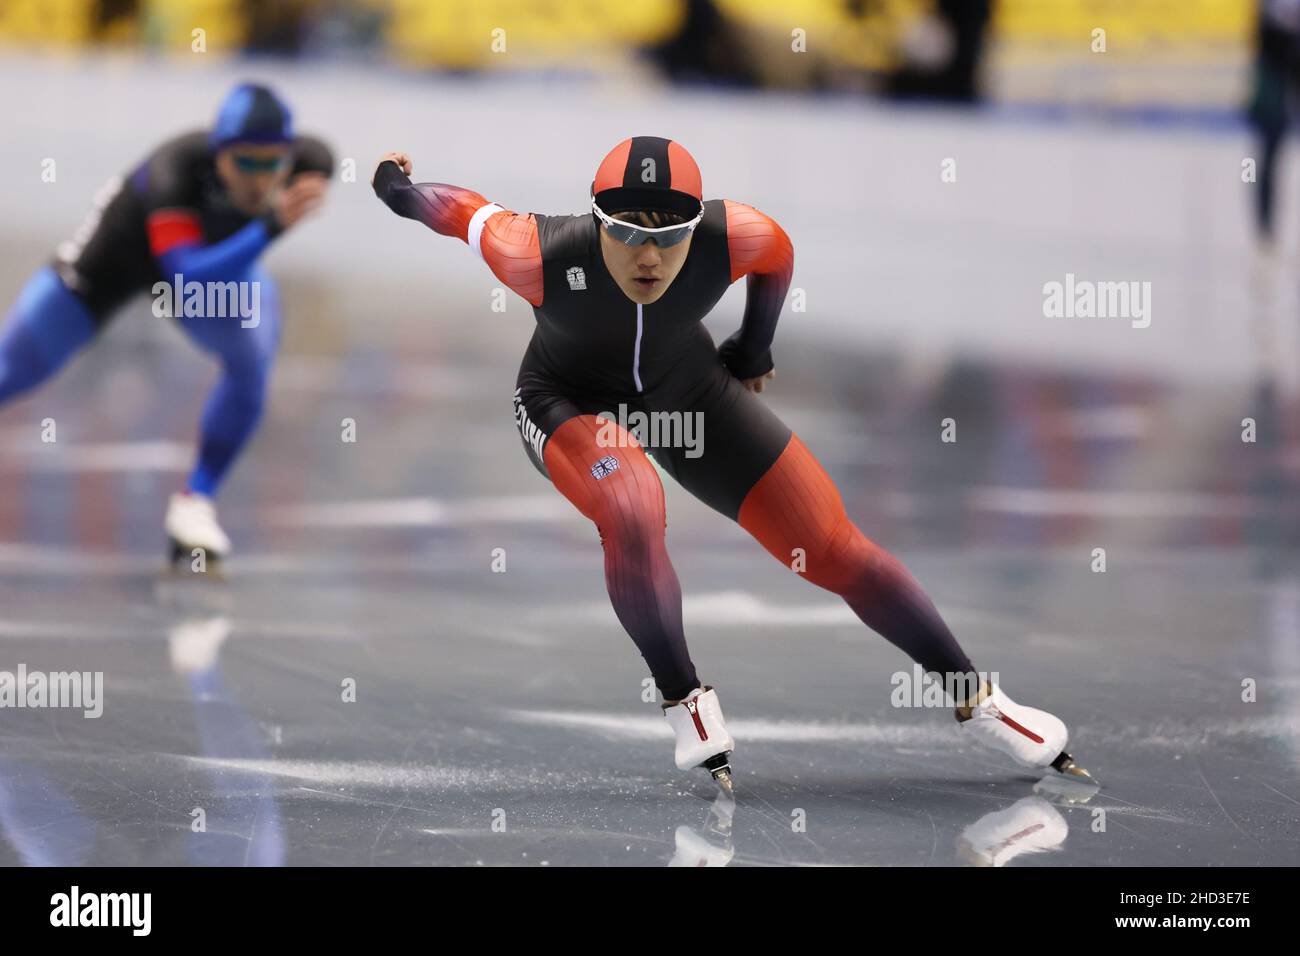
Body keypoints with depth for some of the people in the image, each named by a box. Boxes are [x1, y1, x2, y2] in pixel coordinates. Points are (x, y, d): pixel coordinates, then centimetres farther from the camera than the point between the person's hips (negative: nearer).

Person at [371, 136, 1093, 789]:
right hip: (571, 400, -3)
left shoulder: (732, 236, -31)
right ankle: (686, 705, -16)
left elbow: (777, 252, -6)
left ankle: (976, 703, 13)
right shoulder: (546, 256, -37)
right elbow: (468, 214, -17)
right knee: (633, 513, -36)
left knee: (831, 546, 0)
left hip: (689, 389, 3)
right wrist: (398, 191, 1)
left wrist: (754, 349, 8)